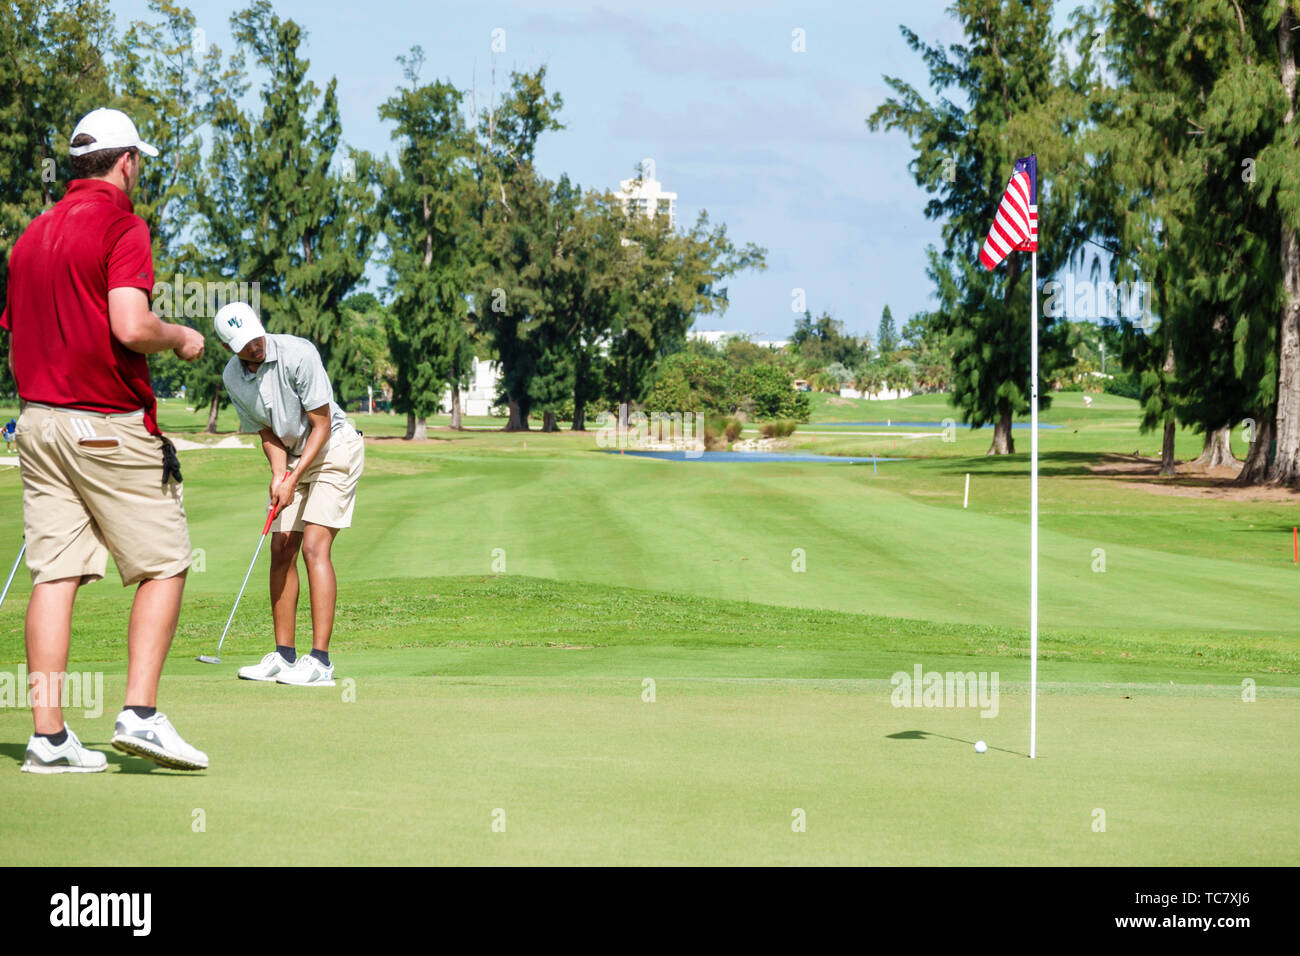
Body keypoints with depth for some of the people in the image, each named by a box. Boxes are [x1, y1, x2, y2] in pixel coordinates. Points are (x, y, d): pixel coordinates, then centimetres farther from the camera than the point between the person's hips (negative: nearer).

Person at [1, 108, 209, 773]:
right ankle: (140, 714, -8)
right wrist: (181, 338, -3)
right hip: (110, 426, -7)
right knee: (163, 567, 2)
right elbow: (130, 325, -22)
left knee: (54, 575, 3)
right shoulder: (121, 226, -9)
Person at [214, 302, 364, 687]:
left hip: (333, 449, -7)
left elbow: (321, 425, -19)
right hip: (293, 457, 7)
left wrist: (293, 480, -22)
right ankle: (284, 655, 9)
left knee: (314, 546, -17)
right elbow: (268, 432, 6)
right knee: (282, 551, 2)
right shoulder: (232, 377, -4)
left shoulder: (298, 354, -23)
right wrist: (278, 472, -12)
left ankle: (320, 661, -22)